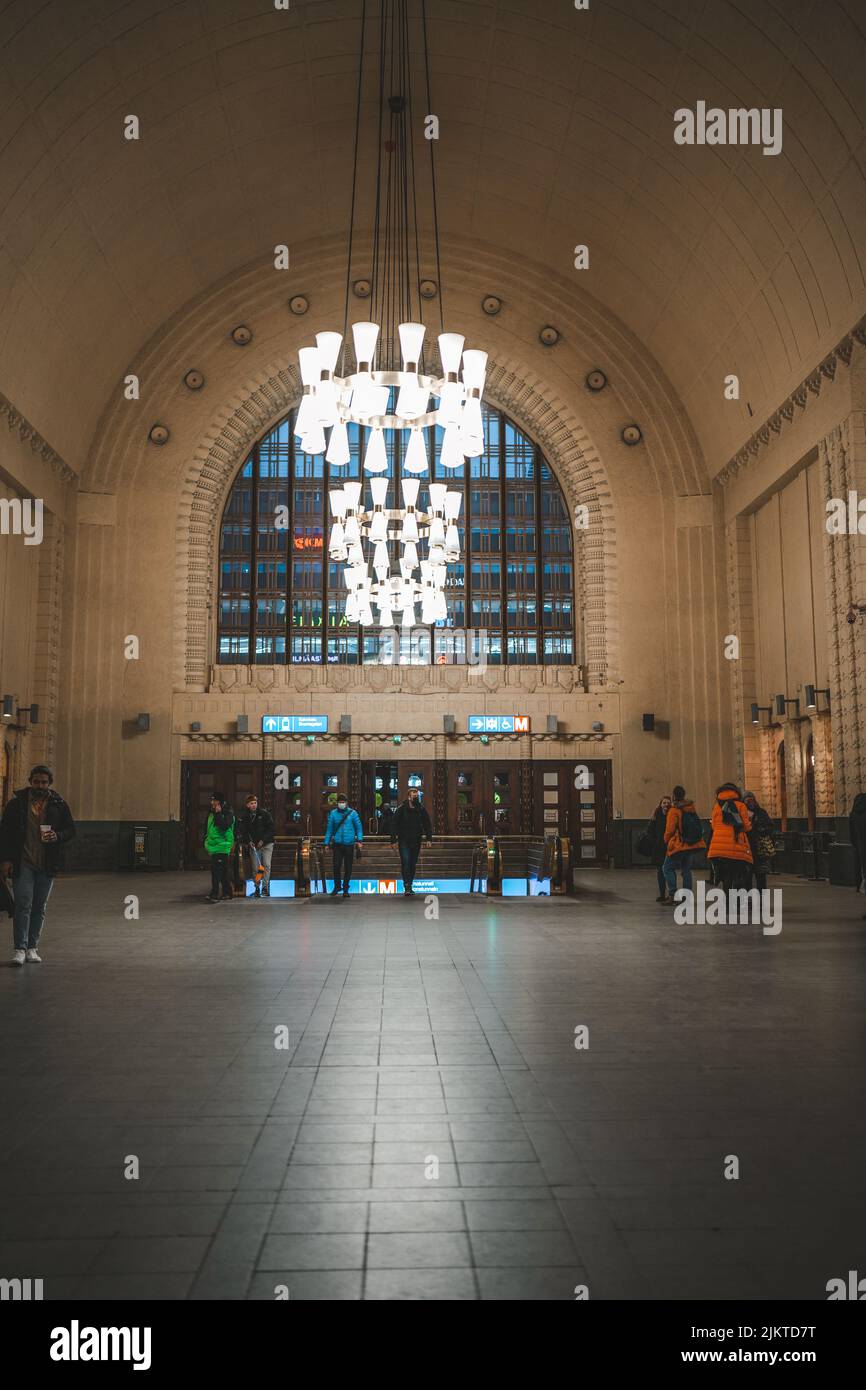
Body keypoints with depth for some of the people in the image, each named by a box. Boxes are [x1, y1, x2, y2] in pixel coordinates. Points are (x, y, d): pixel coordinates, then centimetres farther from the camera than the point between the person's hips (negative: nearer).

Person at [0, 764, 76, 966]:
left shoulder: (58, 804, 6)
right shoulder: (17, 803, 1)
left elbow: (71, 829, 11)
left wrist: (57, 836, -11)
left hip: (47, 865, 3)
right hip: (22, 864, -2)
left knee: (39, 908, 8)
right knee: (23, 905, -8)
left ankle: (32, 947, 18)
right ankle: (20, 948, -4)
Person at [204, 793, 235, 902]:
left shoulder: (228, 813, -9)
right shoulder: (212, 813, 16)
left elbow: (224, 826, -24)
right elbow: (208, 827, 28)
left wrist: (218, 814, -23)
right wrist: (206, 837, 18)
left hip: (222, 846, -8)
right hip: (213, 846, 8)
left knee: (216, 870, -15)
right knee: (222, 871, 14)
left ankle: (214, 894, -17)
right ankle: (227, 892, 22)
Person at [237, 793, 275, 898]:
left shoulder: (264, 814, -4)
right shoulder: (244, 817, 4)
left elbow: (270, 828, -6)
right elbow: (241, 832, 7)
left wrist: (263, 840, -13)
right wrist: (248, 841, -8)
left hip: (266, 844, -2)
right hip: (253, 845, 2)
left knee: (266, 865, -12)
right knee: (255, 868, 1)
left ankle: (265, 887, -10)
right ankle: (257, 888, 11)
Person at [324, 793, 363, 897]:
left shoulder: (352, 813, 1)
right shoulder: (333, 813, 4)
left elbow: (359, 827, 3)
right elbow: (329, 828, 9)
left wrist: (359, 839, -8)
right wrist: (327, 843, 8)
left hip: (349, 844, 0)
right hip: (337, 844, 0)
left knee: (348, 867, 5)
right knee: (336, 866, -6)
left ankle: (345, 888, 18)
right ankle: (337, 886, 14)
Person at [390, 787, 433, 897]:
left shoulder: (421, 809, 2)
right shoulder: (401, 809, -6)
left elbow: (427, 824, 8)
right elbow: (394, 825, -4)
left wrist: (429, 838, 0)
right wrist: (393, 840, -9)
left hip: (416, 841, 3)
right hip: (404, 841, -3)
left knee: (413, 864, 9)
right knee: (405, 862, -13)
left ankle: (409, 886, 20)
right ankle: (407, 887, -15)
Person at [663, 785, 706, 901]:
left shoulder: (674, 811, -13)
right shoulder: (691, 808, 7)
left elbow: (670, 829, -11)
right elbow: (698, 827, 16)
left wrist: (666, 841, 4)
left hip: (679, 845, -6)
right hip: (693, 844, 6)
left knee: (667, 868, 5)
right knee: (686, 870, 15)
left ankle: (673, 895, -6)